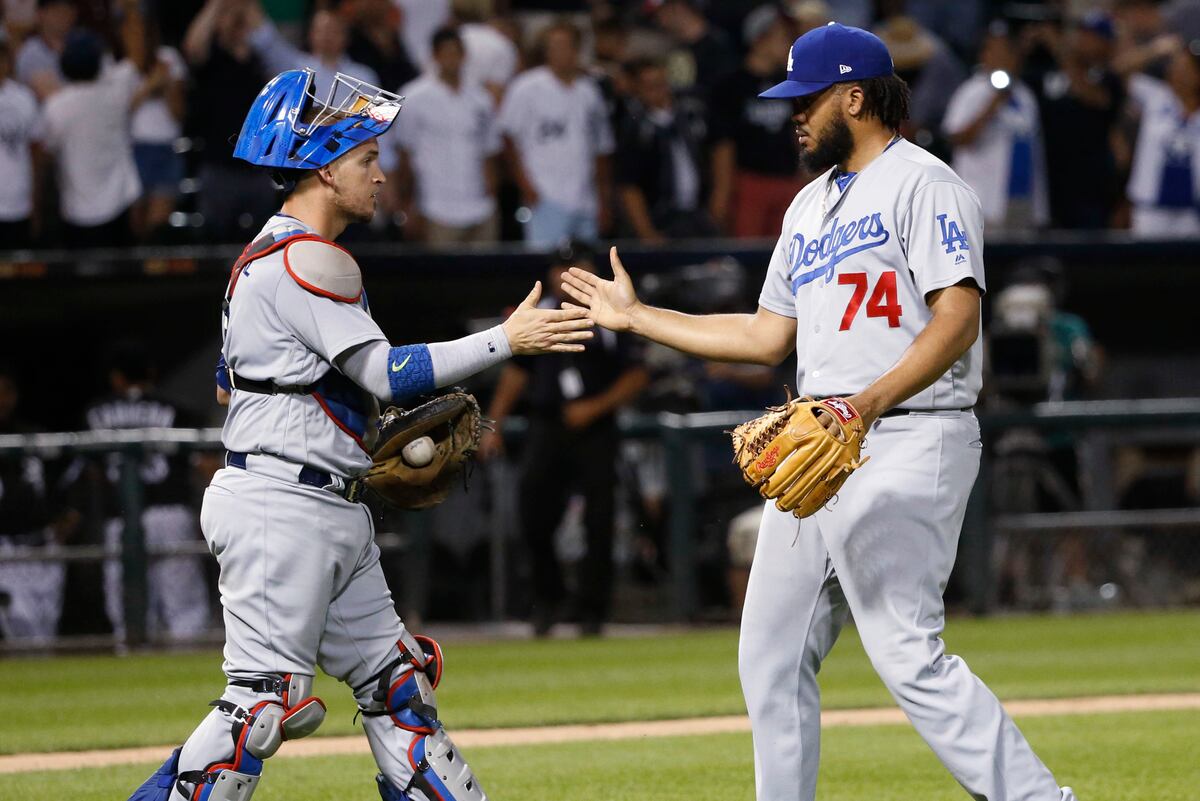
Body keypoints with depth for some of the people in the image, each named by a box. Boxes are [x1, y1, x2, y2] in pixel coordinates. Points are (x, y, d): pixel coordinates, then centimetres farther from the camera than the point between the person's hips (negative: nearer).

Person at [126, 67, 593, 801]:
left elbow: (229, 386, 22)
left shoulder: (267, 255, 17)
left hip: (333, 515, 11)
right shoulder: (308, 259, -15)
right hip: (281, 509, -11)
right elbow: (383, 374, -21)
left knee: (394, 682, 9)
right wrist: (507, 341, -20)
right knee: (266, 698, -12)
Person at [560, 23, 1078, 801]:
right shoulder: (811, 204, 21)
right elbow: (768, 336, 25)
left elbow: (957, 321, -18)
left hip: (905, 440, -9)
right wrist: (637, 316, 24)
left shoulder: (924, 184, -7)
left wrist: (870, 402, -31)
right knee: (772, 654, 9)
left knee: (907, 653, -18)